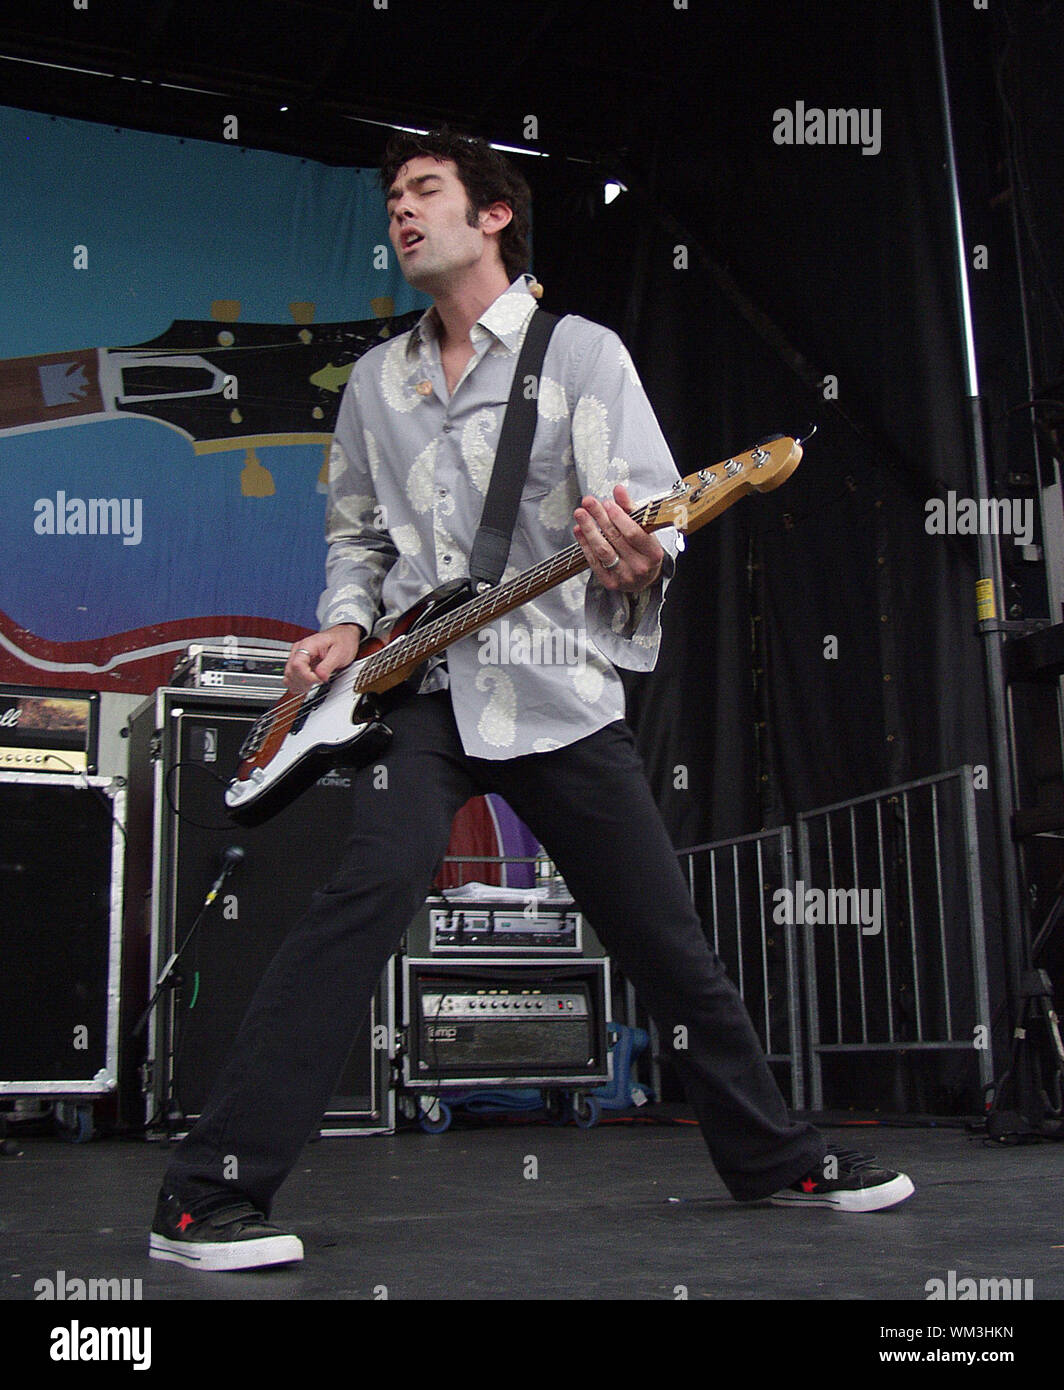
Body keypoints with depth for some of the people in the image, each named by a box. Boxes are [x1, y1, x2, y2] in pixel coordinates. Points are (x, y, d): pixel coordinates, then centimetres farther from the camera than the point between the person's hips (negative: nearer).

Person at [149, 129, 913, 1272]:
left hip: (562, 690, 0)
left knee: (666, 939, 5)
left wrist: (636, 562, -31)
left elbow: (650, 513, -7)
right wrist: (344, 624, 3)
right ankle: (209, 1198, -20)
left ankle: (774, 1160, 25)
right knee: (372, 888, -23)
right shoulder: (377, 381, 15)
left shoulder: (584, 354, 4)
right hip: (422, 687, 1)